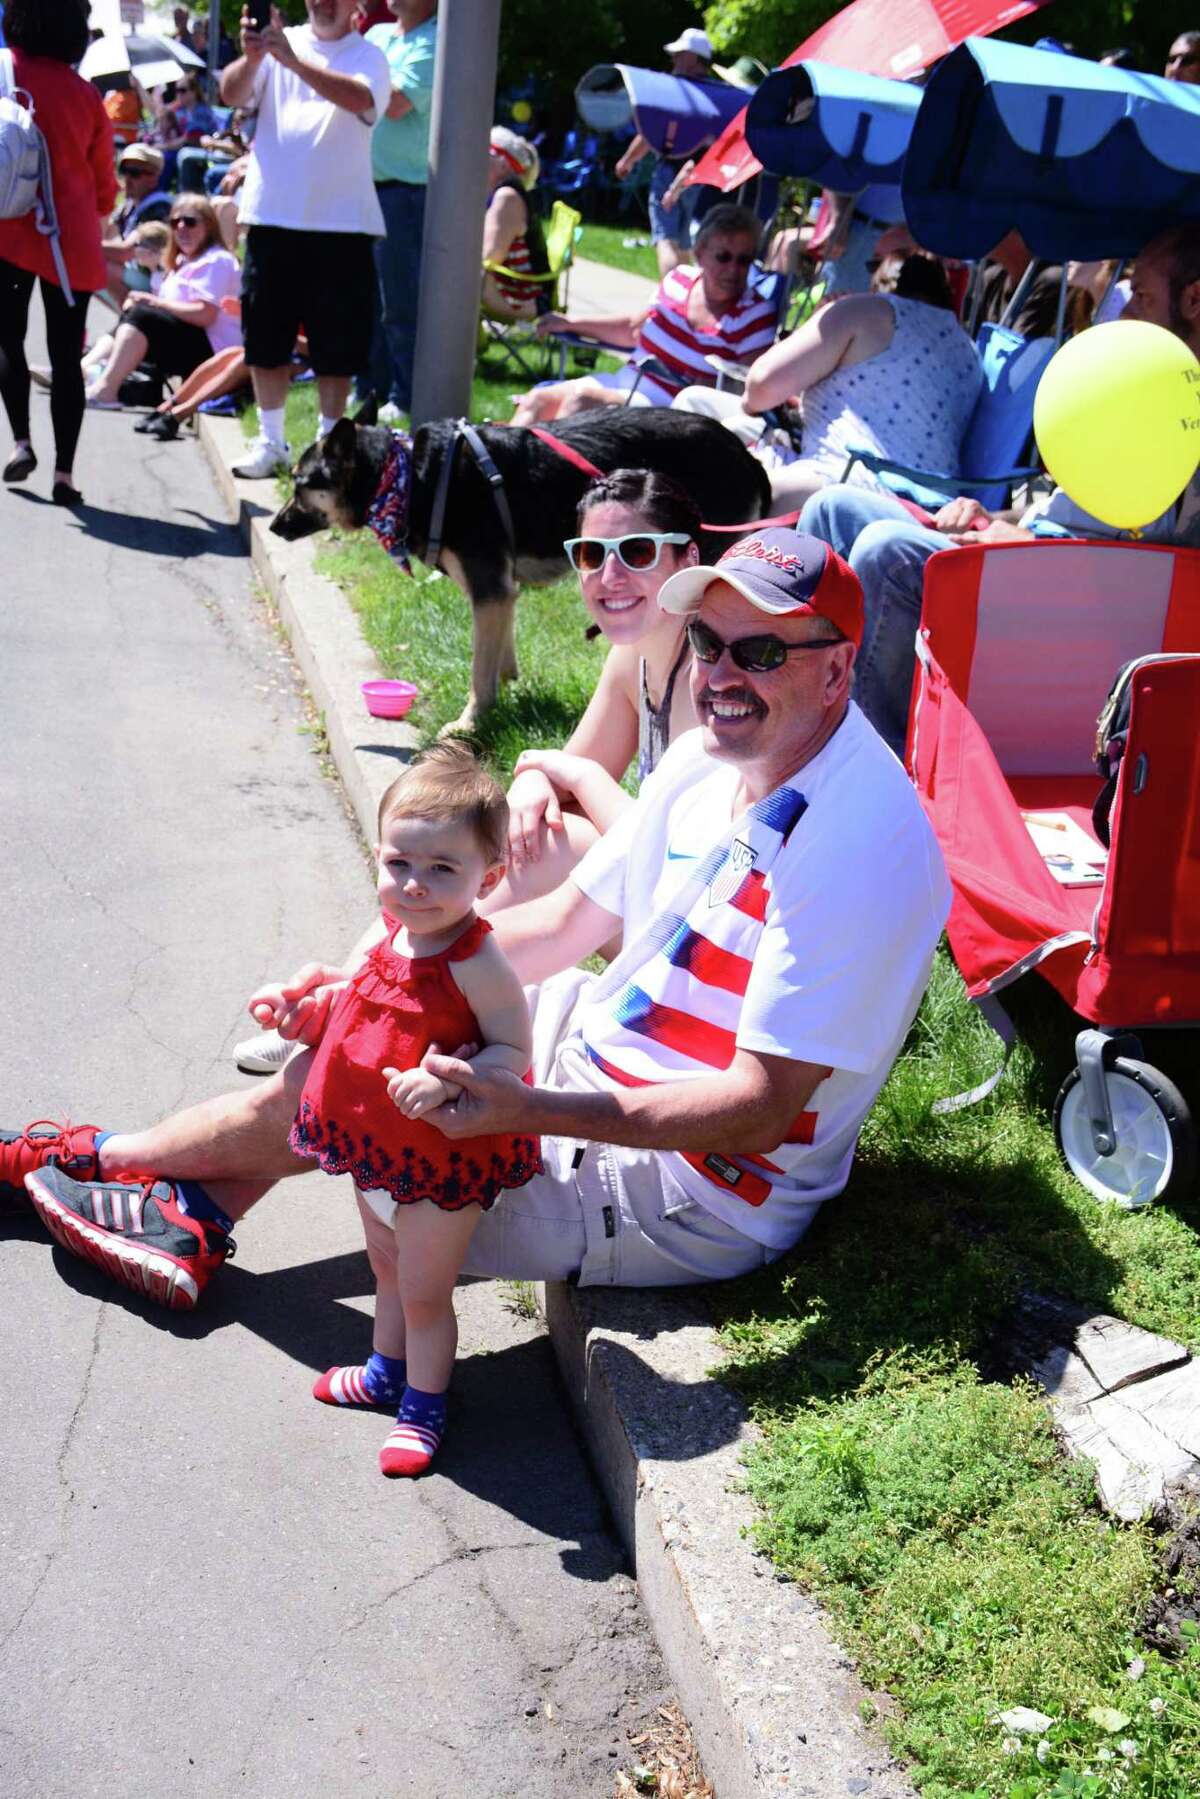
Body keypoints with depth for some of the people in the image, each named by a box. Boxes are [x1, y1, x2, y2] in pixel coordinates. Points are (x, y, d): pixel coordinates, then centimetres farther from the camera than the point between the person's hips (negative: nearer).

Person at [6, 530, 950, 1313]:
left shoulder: (861, 849, -28)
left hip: (688, 1200, -8)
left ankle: (98, 1157, 21)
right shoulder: (707, 756, 1)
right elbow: (567, 924, 9)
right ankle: (195, 1224, 19)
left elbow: (762, 1107, -29)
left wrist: (533, 1112, -38)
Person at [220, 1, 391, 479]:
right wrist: (252, 56, -26)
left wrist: (291, 60, -31)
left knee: (335, 344, 3)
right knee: (266, 336, 8)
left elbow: (359, 99, -21)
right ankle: (270, 440, 20)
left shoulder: (367, 56, 1)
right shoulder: (279, 41, 8)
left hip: (340, 223, -2)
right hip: (272, 216, 2)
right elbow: (231, 94, -5)